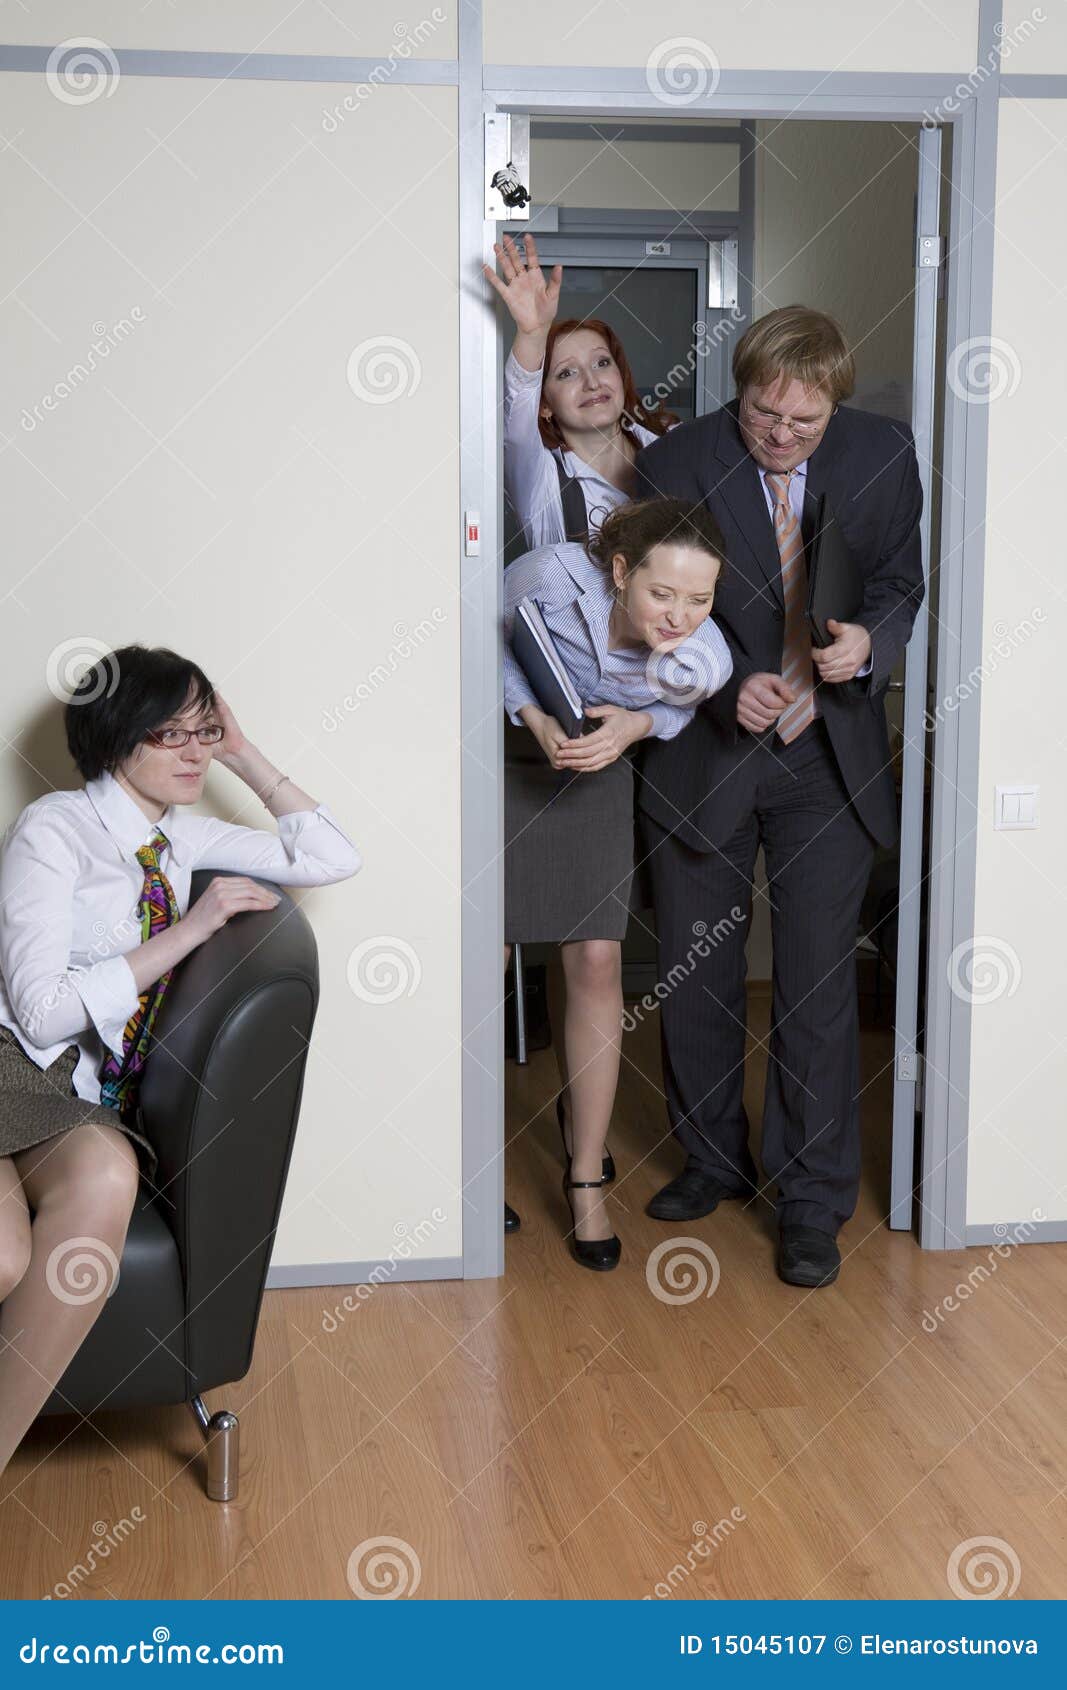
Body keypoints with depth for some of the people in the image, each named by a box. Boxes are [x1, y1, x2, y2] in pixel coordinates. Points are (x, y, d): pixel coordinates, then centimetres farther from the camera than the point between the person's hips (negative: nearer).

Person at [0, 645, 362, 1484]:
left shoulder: (181, 836, 17)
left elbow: (333, 857, 20)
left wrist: (245, 754, 12)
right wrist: (187, 931, -10)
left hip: (81, 1103, 5)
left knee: (104, 1173, -36)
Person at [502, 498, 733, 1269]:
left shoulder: (705, 663, -25)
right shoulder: (553, 575, -32)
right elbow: (492, 640, -13)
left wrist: (633, 724, -23)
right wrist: (538, 720, -27)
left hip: (591, 775, 2)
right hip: (502, 755, -1)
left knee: (597, 964, -5)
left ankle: (587, 1182, 8)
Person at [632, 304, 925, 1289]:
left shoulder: (883, 456, -4)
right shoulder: (675, 466, -9)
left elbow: (906, 584, 5)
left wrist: (870, 641, -18)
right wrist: (729, 687, -24)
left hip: (830, 763, 0)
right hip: (703, 758, 1)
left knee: (819, 986, 1)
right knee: (695, 979, 13)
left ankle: (813, 1202, 15)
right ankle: (713, 1162, 35)